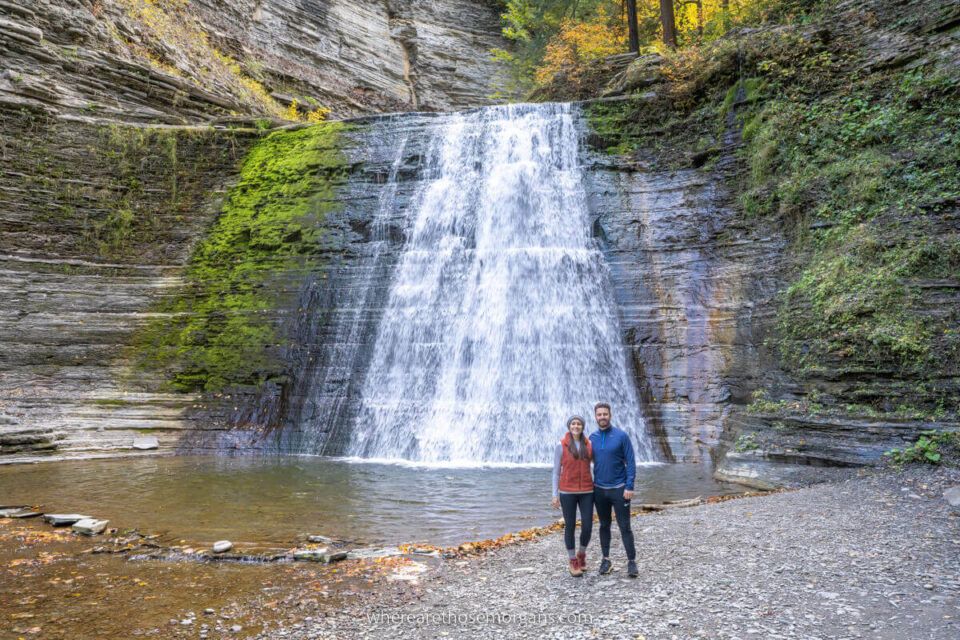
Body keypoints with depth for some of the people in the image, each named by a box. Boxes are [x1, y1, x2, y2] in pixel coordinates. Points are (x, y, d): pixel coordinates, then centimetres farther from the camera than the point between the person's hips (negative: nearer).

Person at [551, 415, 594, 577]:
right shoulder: (561, 446, -5)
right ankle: (573, 562, 21)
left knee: (587, 527, 0)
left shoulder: (588, 445, 3)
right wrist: (555, 495, -6)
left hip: (586, 491, 3)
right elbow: (556, 472, -2)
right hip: (568, 492, -3)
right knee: (570, 527, 4)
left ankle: (582, 554, 28)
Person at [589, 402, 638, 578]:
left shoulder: (621, 436, -8)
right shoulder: (592, 438, 2)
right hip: (599, 490, 3)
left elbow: (630, 462, -8)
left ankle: (632, 561, 8)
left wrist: (629, 487, -15)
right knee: (604, 526, 12)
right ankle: (606, 559, 23)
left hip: (619, 489, -3)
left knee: (624, 527, -1)